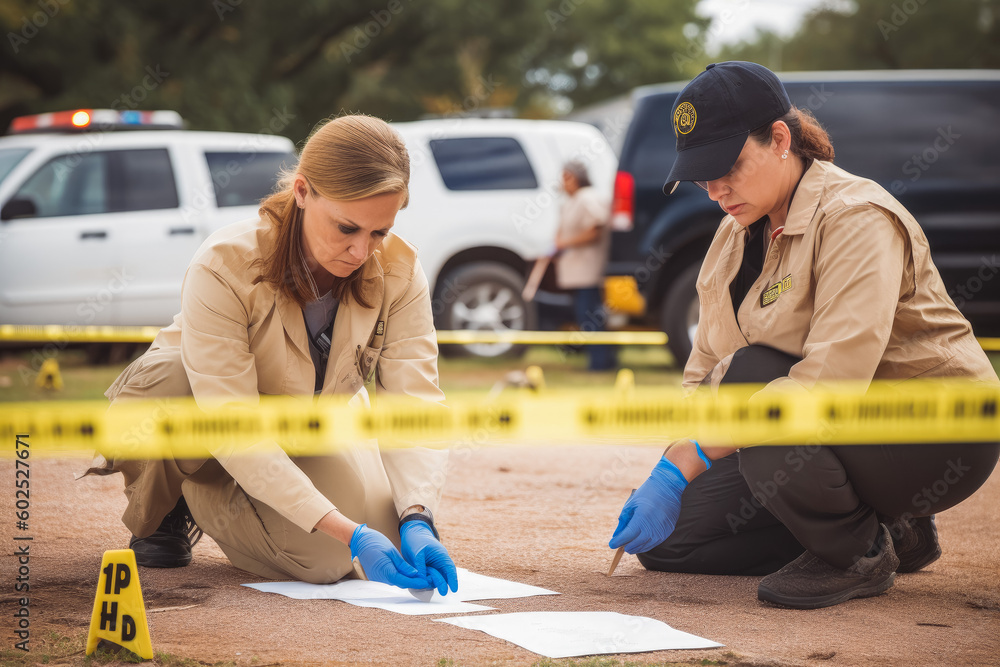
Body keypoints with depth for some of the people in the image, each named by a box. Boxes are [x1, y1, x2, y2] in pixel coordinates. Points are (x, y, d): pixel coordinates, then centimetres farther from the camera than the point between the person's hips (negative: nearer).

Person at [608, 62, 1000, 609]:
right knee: (665, 539, -3)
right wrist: (668, 471, -10)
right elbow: (706, 371, 9)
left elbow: (832, 378, -34)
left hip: (940, 436, -9)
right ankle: (889, 530, 7)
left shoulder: (856, 218, -21)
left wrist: (684, 463, -37)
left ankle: (861, 552, -12)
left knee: (752, 375, -32)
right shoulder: (736, 233, 7)